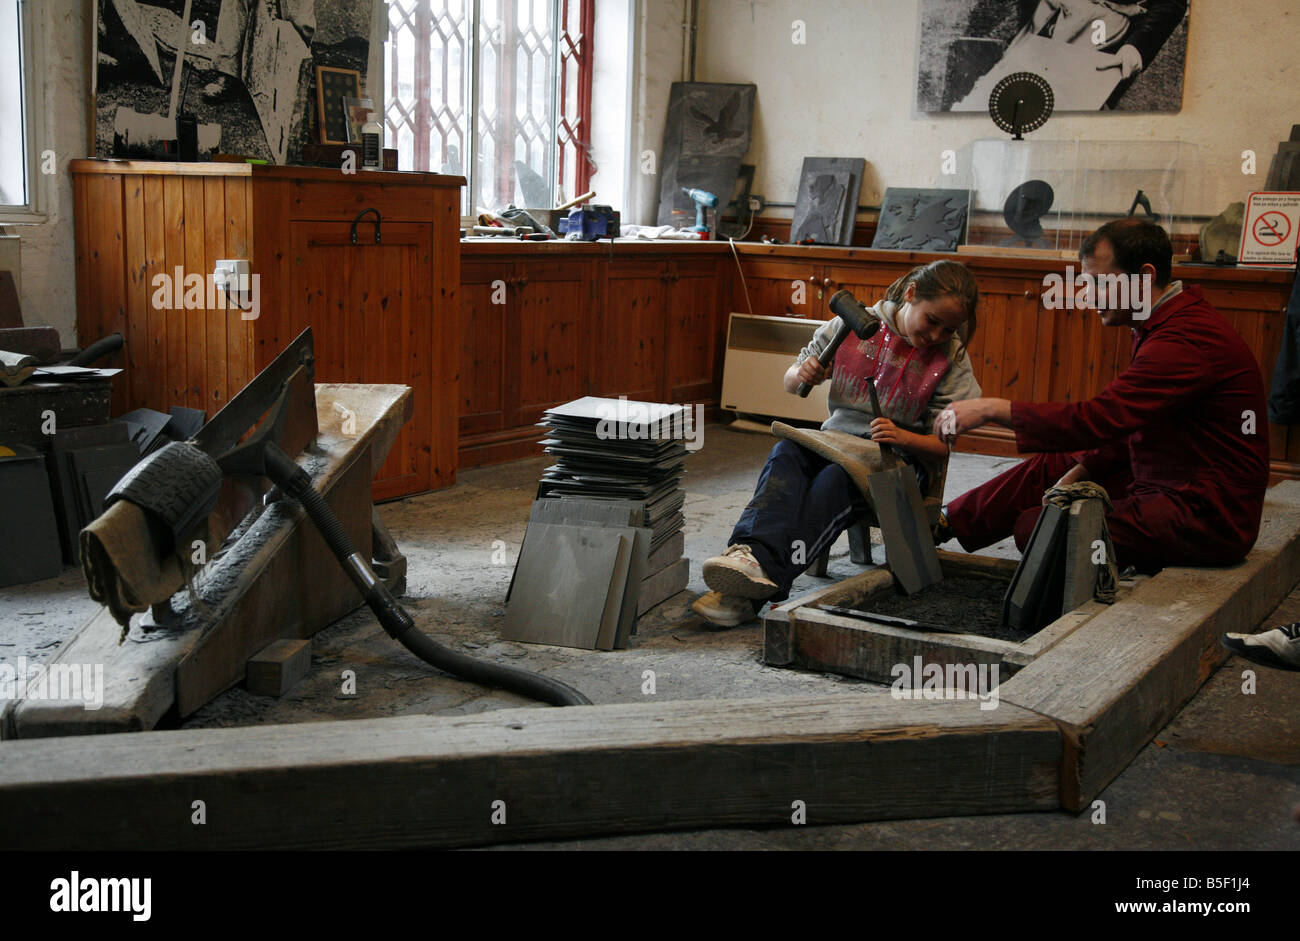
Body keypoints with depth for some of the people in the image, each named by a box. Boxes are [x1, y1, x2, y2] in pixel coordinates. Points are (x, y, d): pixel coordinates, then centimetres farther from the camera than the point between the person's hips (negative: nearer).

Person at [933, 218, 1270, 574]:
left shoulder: (1187, 341, -24)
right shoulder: (1173, 322, 11)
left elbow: (1098, 419, -28)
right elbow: (1127, 424, 16)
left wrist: (992, 408, -22)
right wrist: (1082, 470, 3)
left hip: (1208, 518, -10)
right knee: (1048, 468, 15)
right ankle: (945, 523, 27)